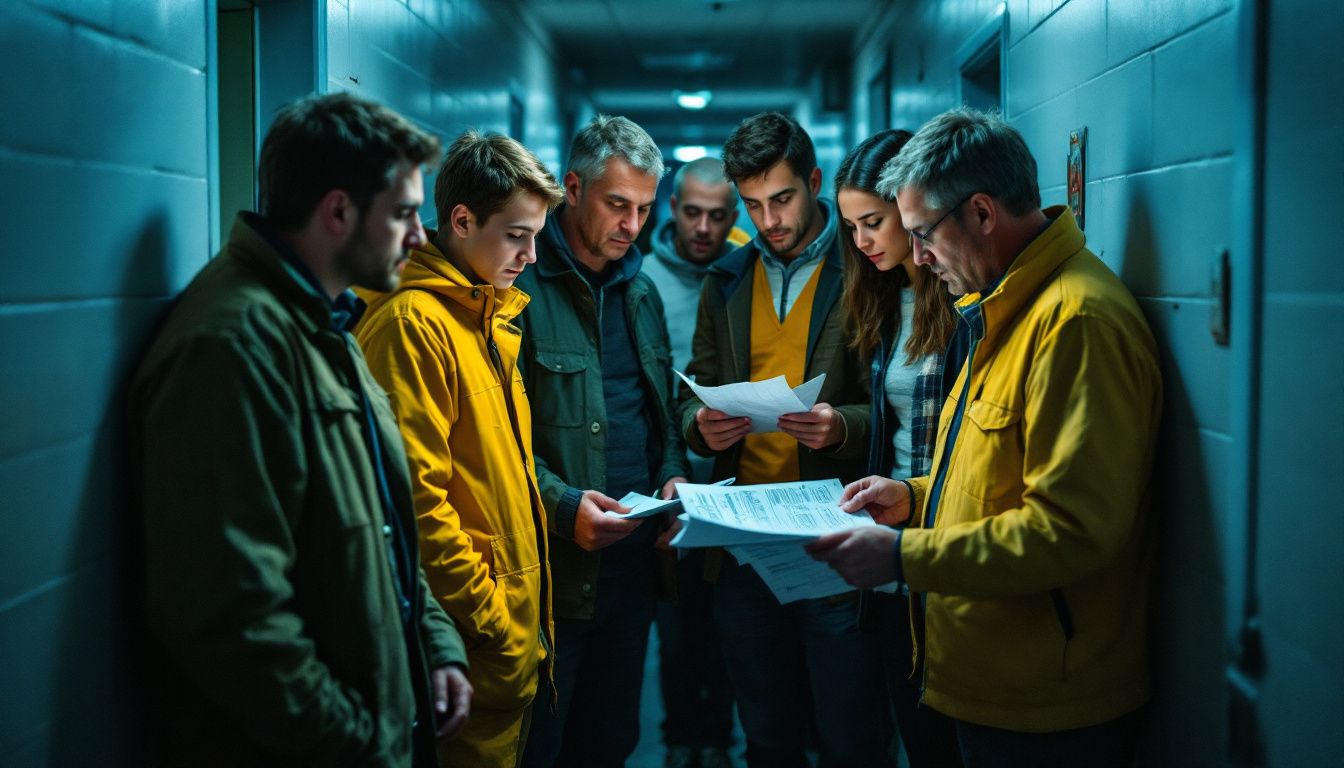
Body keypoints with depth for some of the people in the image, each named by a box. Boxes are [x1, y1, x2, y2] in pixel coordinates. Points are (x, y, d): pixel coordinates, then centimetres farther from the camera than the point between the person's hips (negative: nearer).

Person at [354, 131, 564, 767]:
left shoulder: (490, 316, 13)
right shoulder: (414, 321, -17)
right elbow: (416, 497, -22)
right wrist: (487, 618, -17)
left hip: (516, 628, 9)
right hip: (477, 638, -9)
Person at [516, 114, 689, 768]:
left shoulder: (641, 292, 14)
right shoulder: (522, 286, -9)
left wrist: (674, 475, 2)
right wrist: (560, 503, -22)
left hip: (634, 561, 7)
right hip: (555, 568, -7)